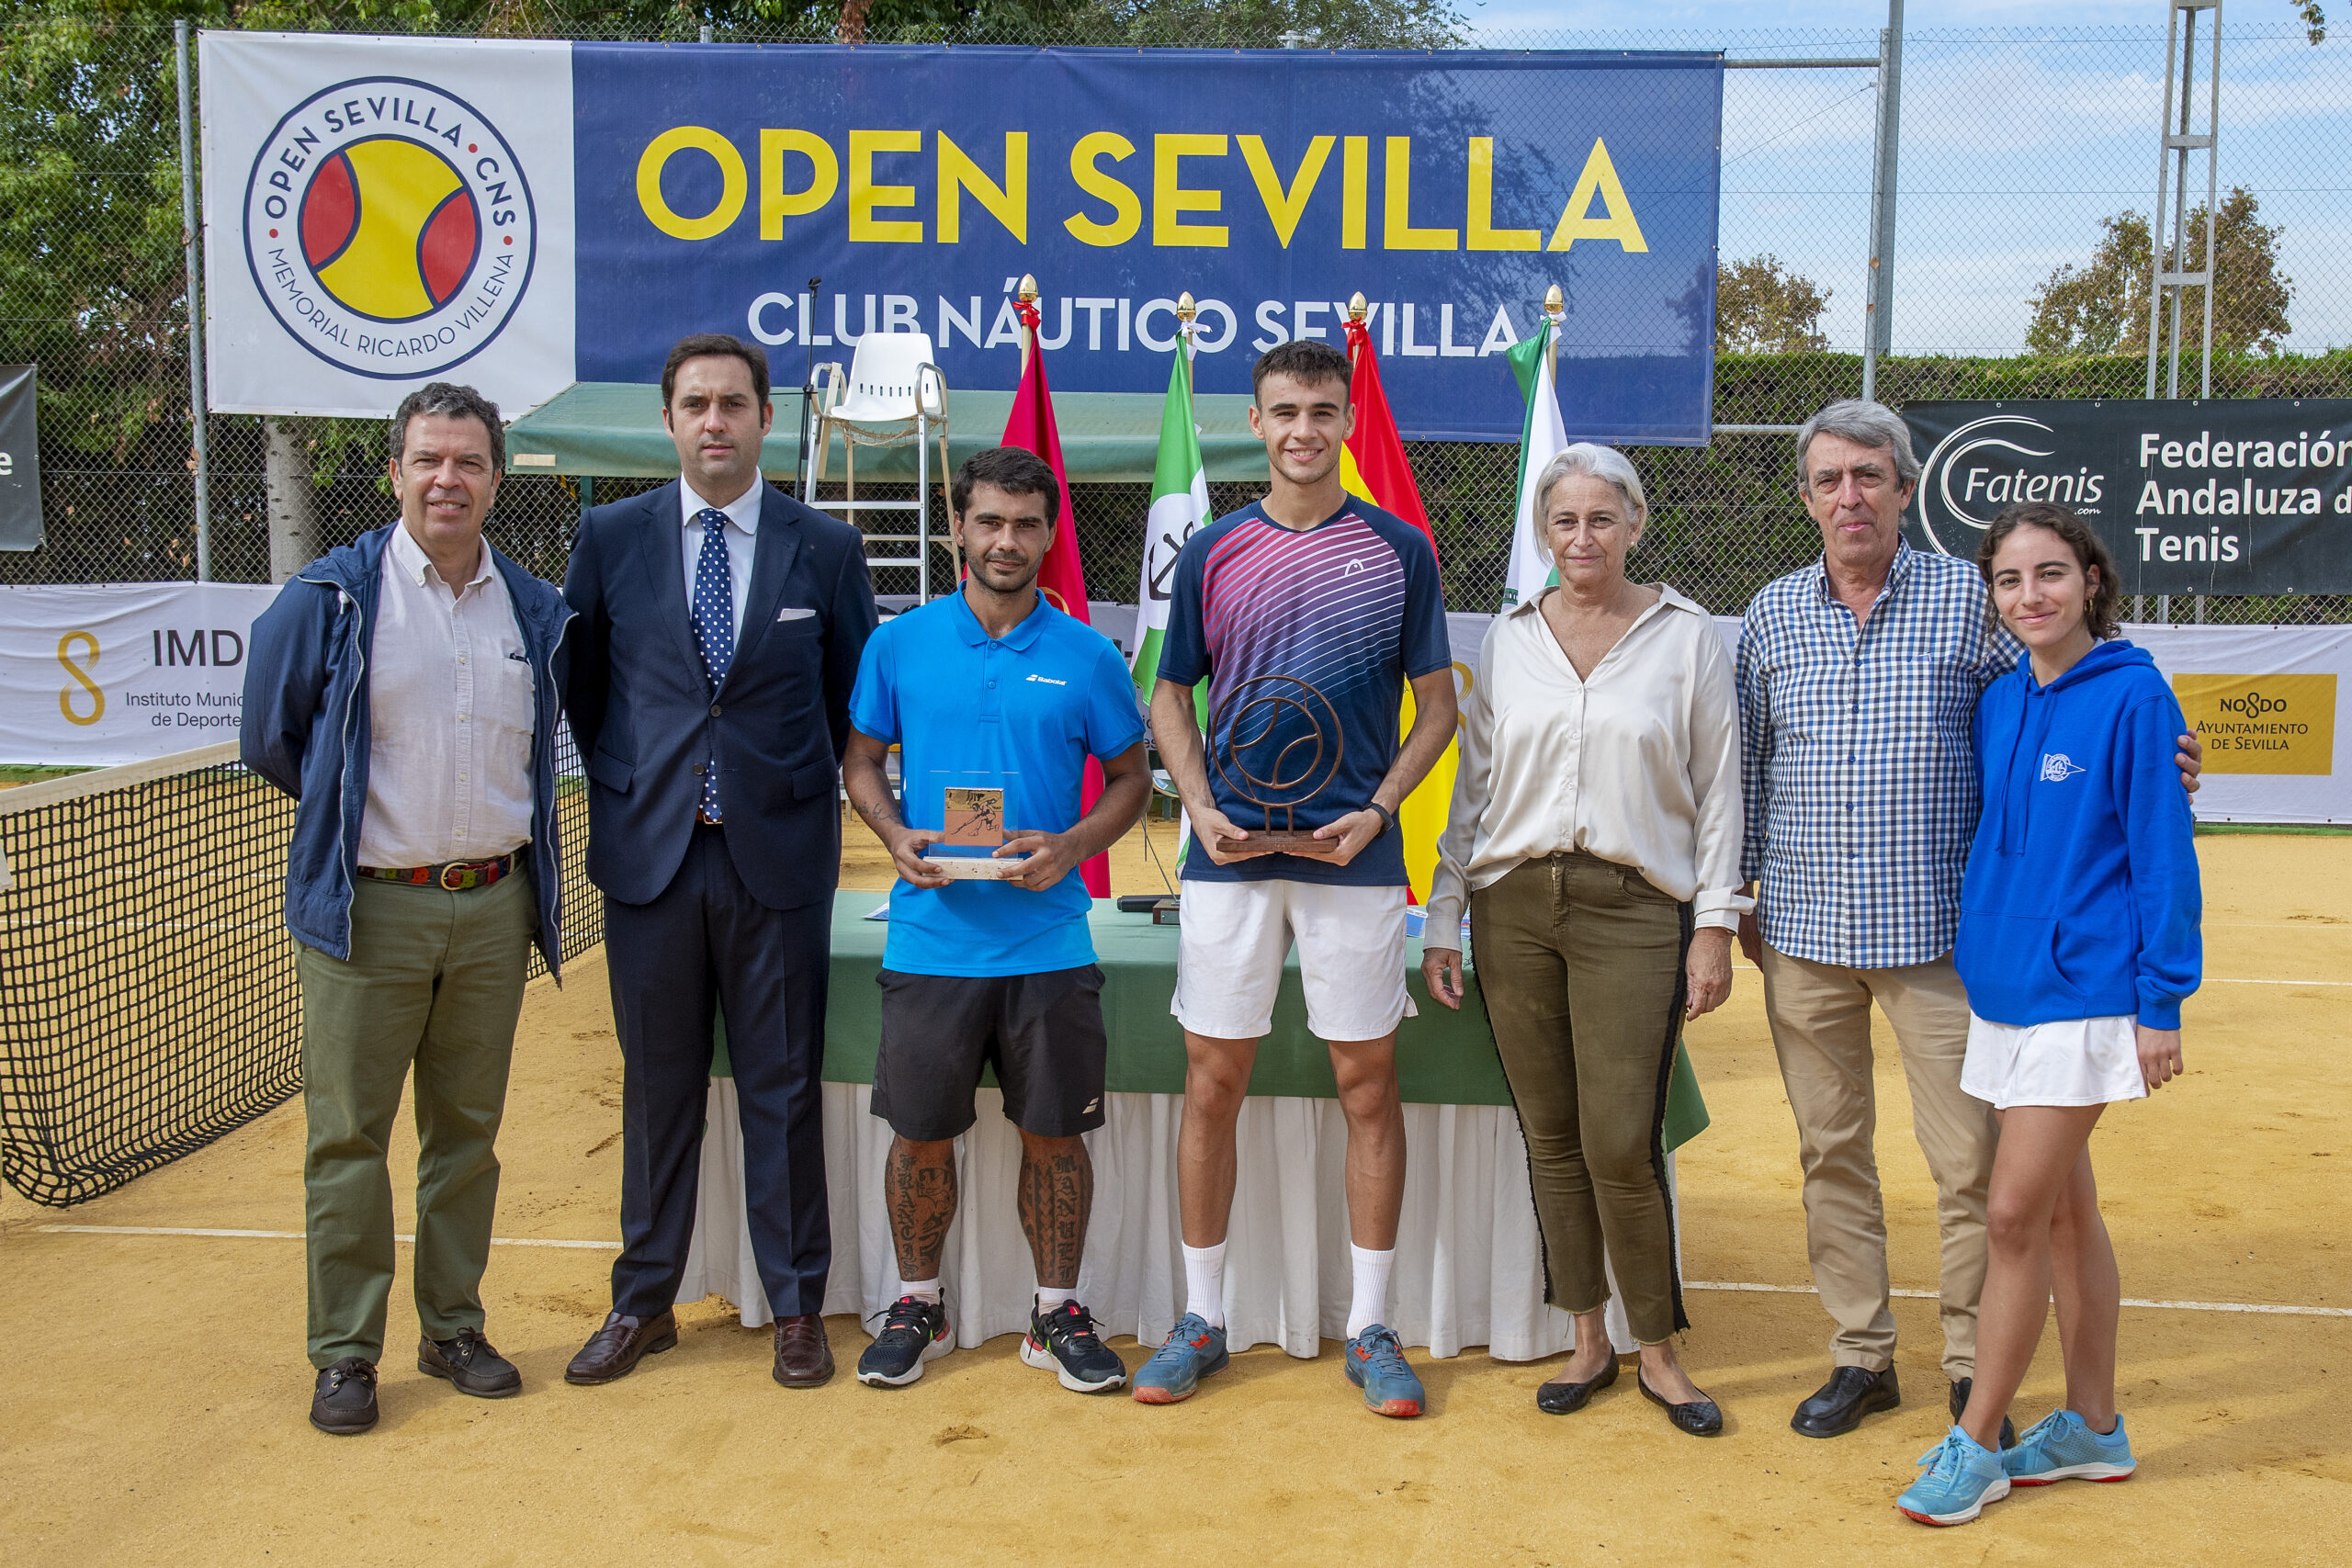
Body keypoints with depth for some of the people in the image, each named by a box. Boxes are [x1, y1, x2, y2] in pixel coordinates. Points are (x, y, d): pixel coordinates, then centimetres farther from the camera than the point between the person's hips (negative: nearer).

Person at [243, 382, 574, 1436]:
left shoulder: (536, 611, 6)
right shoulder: (330, 597, -4)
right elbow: (269, 736, 6)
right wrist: (351, 813, 11)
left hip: (493, 905, 3)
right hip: (367, 908, -3)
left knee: (467, 1129, 11)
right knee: (349, 1135, 1)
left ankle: (453, 1330, 24)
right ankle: (344, 1354, 13)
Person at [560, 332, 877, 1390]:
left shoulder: (825, 547, 2)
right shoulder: (610, 538, 4)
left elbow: (854, 696, 10)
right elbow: (582, 684, 13)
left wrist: (804, 795, 6)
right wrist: (621, 790, 9)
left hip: (779, 855, -1)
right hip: (649, 855, 1)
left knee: (783, 1088, 6)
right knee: (656, 1085, 10)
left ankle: (797, 1308, 18)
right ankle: (643, 1303, 24)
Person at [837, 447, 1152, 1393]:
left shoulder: (1088, 657, 1)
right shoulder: (900, 645, 3)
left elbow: (1129, 777, 8)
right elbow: (861, 762, 11)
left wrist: (1071, 845, -10)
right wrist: (896, 837, -8)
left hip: (1048, 941, 0)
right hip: (929, 937, 1)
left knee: (1054, 1133, 6)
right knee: (920, 1134, 8)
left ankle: (1058, 1312, 23)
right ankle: (917, 1306, 27)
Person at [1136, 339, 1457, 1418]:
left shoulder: (1399, 551, 3)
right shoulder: (1212, 552, 6)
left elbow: (1438, 707, 6)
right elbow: (1171, 695, 11)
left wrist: (1379, 807, -9)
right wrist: (1200, 805, -5)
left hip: (1353, 853, -1)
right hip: (1231, 849, 1)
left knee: (1368, 1085, 4)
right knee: (1213, 1082, 5)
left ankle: (1371, 1329, 16)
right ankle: (1201, 1317, 19)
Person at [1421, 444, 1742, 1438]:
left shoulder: (1686, 637, 4)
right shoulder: (1508, 639, 11)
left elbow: (1718, 790, 3)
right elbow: (1472, 784, 12)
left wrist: (1715, 925, -2)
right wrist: (1442, 918, 8)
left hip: (1634, 907, -3)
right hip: (1514, 904, 3)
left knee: (1621, 1143, -8)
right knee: (1550, 1135, 6)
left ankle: (1658, 1352, 12)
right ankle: (1588, 1341, 20)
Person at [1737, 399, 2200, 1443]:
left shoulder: (1968, 599, 0)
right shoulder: (1773, 614, 7)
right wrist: (1743, 897, 12)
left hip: (1935, 927, -2)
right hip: (1805, 932, 3)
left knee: (1967, 1156, 0)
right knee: (1830, 1151, 10)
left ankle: (1974, 1366, 17)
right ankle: (1861, 1355, 24)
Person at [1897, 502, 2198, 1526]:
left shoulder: (2133, 697, -10)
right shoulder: (1997, 704, 8)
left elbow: (2165, 857, -10)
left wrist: (2162, 1002, -12)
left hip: (2085, 991, -7)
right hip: (2005, 985, 7)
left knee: (2016, 1215, -5)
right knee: (2065, 1210, 15)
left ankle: (1975, 1444, 7)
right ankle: (2093, 1428, 27)